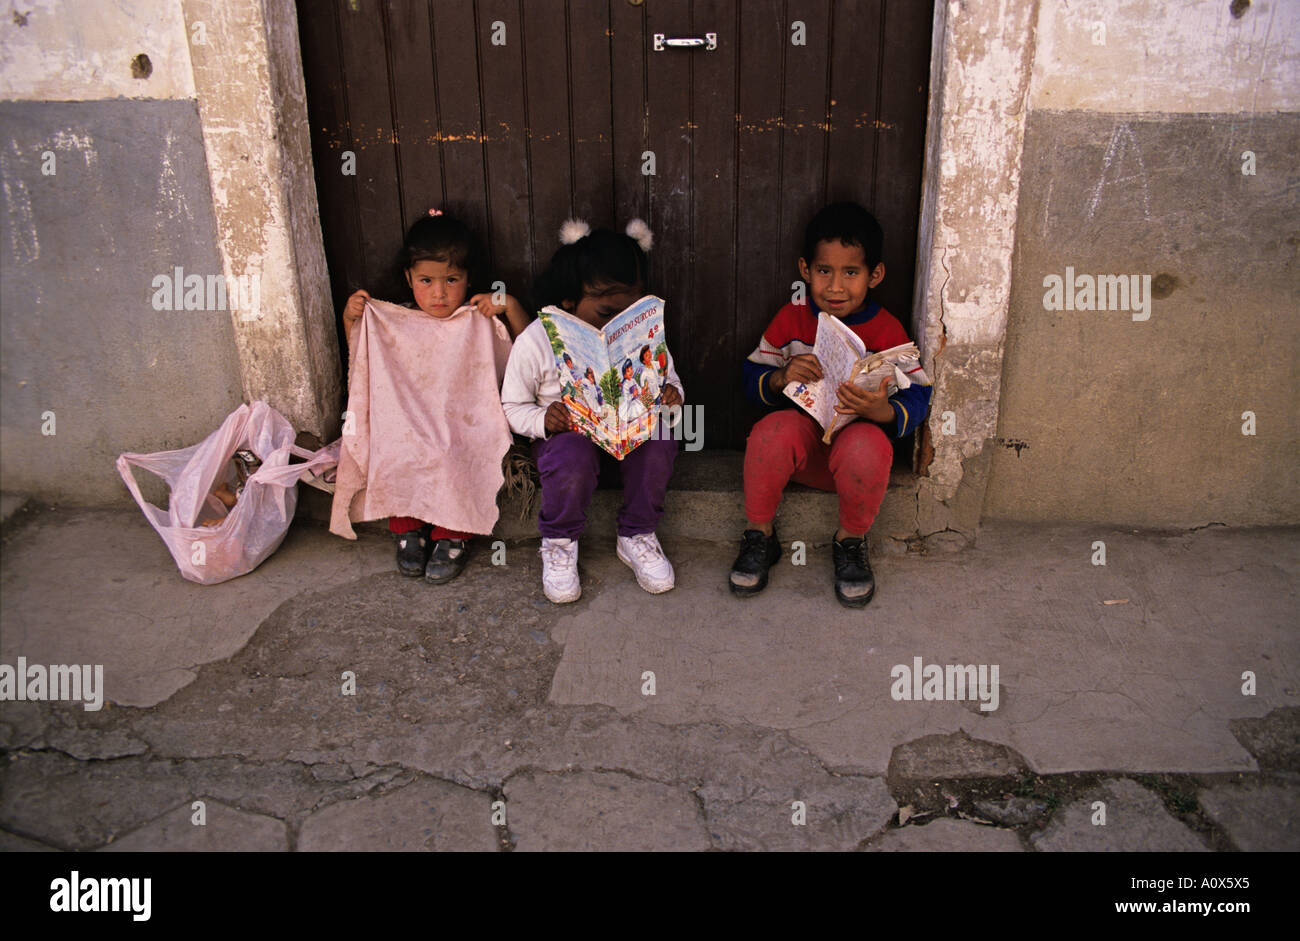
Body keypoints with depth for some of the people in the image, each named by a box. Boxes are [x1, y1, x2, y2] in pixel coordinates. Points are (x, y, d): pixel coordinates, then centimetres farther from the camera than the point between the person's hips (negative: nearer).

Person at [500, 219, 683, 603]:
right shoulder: (536, 342, -13)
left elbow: (668, 380, 8)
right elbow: (512, 406, -5)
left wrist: (670, 395, -18)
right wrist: (543, 420, -27)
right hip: (566, 434, -3)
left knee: (660, 440, -30)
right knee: (573, 458, -37)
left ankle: (637, 535, -6)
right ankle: (559, 543, -6)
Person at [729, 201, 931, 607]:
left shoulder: (887, 331, -5)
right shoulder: (791, 319, 2)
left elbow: (916, 398, -11)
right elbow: (753, 379, 3)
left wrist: (883, 410, -35)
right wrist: (782, 377, -21)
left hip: (856, 433, -1)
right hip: (801, 432, 1)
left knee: (867, 445, -38)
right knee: (772, 431, -34)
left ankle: (851, 543, -6)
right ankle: (759, 536, -8)